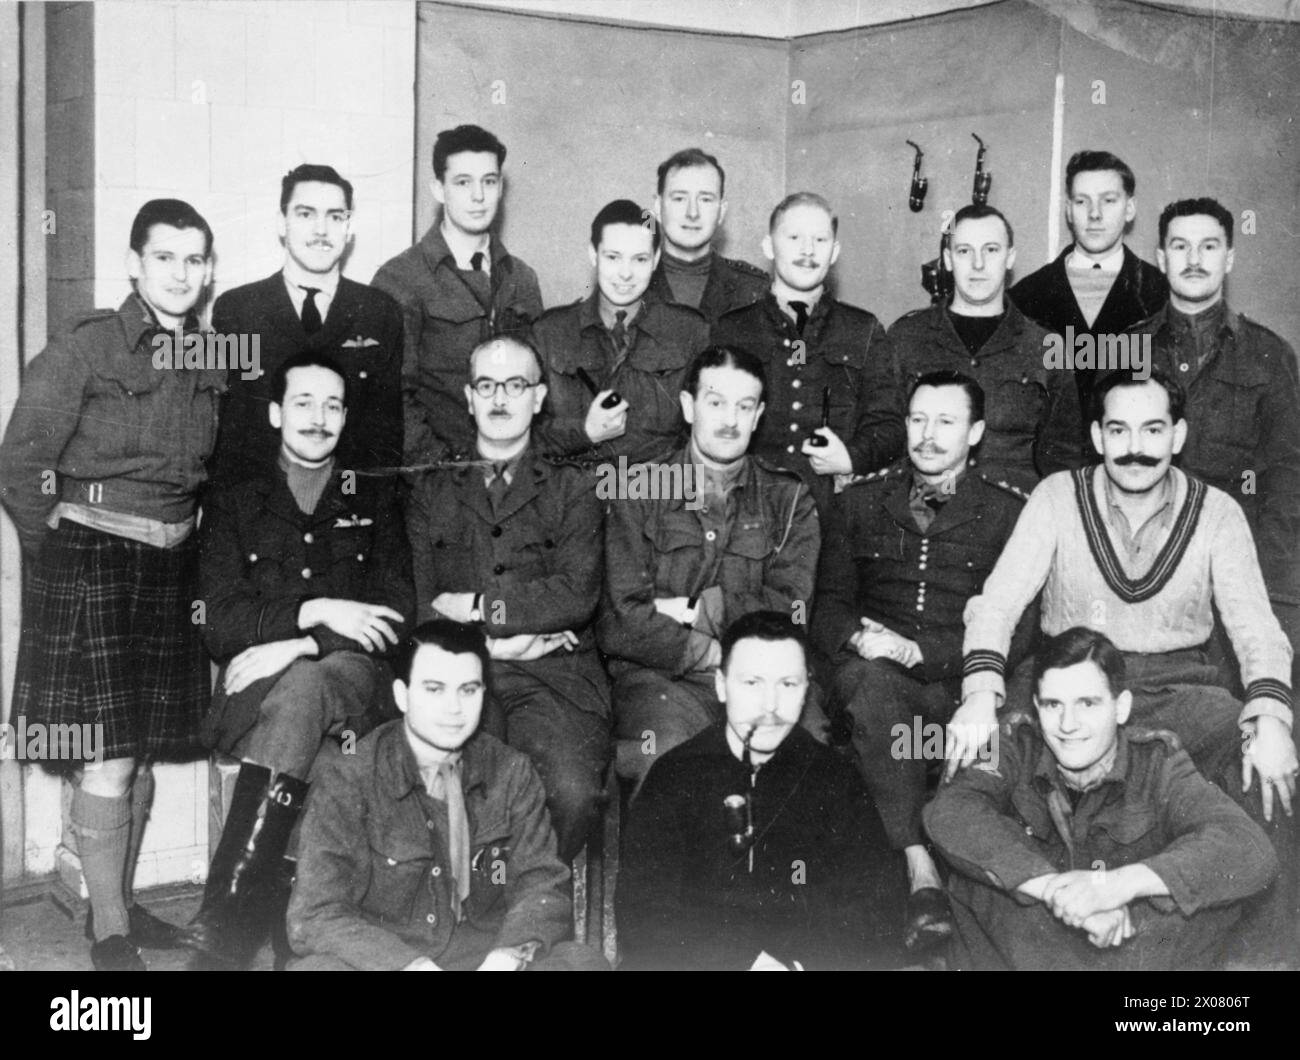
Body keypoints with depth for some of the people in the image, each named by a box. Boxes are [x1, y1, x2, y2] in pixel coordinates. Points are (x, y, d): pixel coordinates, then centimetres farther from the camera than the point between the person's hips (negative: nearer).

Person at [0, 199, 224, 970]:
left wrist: (194, 553, 9)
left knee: (145, 751, 12)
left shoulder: (214, 362, 6)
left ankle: (121, 899, 27)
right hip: (90, 558, -5)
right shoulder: (85, 350, -9)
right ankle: (109, 929, 5)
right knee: (109, 754, -5)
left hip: (173, 566, 5)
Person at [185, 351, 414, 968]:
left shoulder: (376, 500, 19)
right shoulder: (232, 505, 18)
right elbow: (218, 622, 5)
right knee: (299, 694, -37)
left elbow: (397, 614, 5)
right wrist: (314, 611, -11)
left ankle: (223, 931, -46)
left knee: (301, 687, -37)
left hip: (354, 677, 0)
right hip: (255, 687, 0)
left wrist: (300, 646, -11)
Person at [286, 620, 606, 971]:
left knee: (583, 962, -25)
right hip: (382, 960, -2)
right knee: (313, 967, -35)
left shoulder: (510, 772, 3)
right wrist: (413, 964, -29)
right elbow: (314, 915, -14)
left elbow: (544, 884, 1)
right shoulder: (349, 779, -8)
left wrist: (507, 956, -21)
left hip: (483, 952, 3)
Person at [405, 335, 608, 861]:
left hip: (554, 677, 0)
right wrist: (494, 641, -6)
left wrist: (477, 607, -3)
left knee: (572, 794, -29)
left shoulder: (571, 490, 16)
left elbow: (577, 595, 0)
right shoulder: (431, 491, 20)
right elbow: (417, 605, 8)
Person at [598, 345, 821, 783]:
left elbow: (789, 613, 1)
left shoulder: (788, 499, 14)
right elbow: (620, 625, -4)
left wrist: (694, 611, -7)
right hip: (658, 675, -2)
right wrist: (720, 654, -9)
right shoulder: (636, 491, 6)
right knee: (669, 749, -35)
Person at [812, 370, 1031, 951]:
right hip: (871, 675, 1)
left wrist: (919, 653, -14)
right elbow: (827, 607, 15)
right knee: (868, 677, -36)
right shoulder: (859, 502, 18)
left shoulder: (1009, 513, 10)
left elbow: (1015, 633, 0)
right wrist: (859, 638, -9)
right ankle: (920, 868, -39)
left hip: (960, 683, -1)